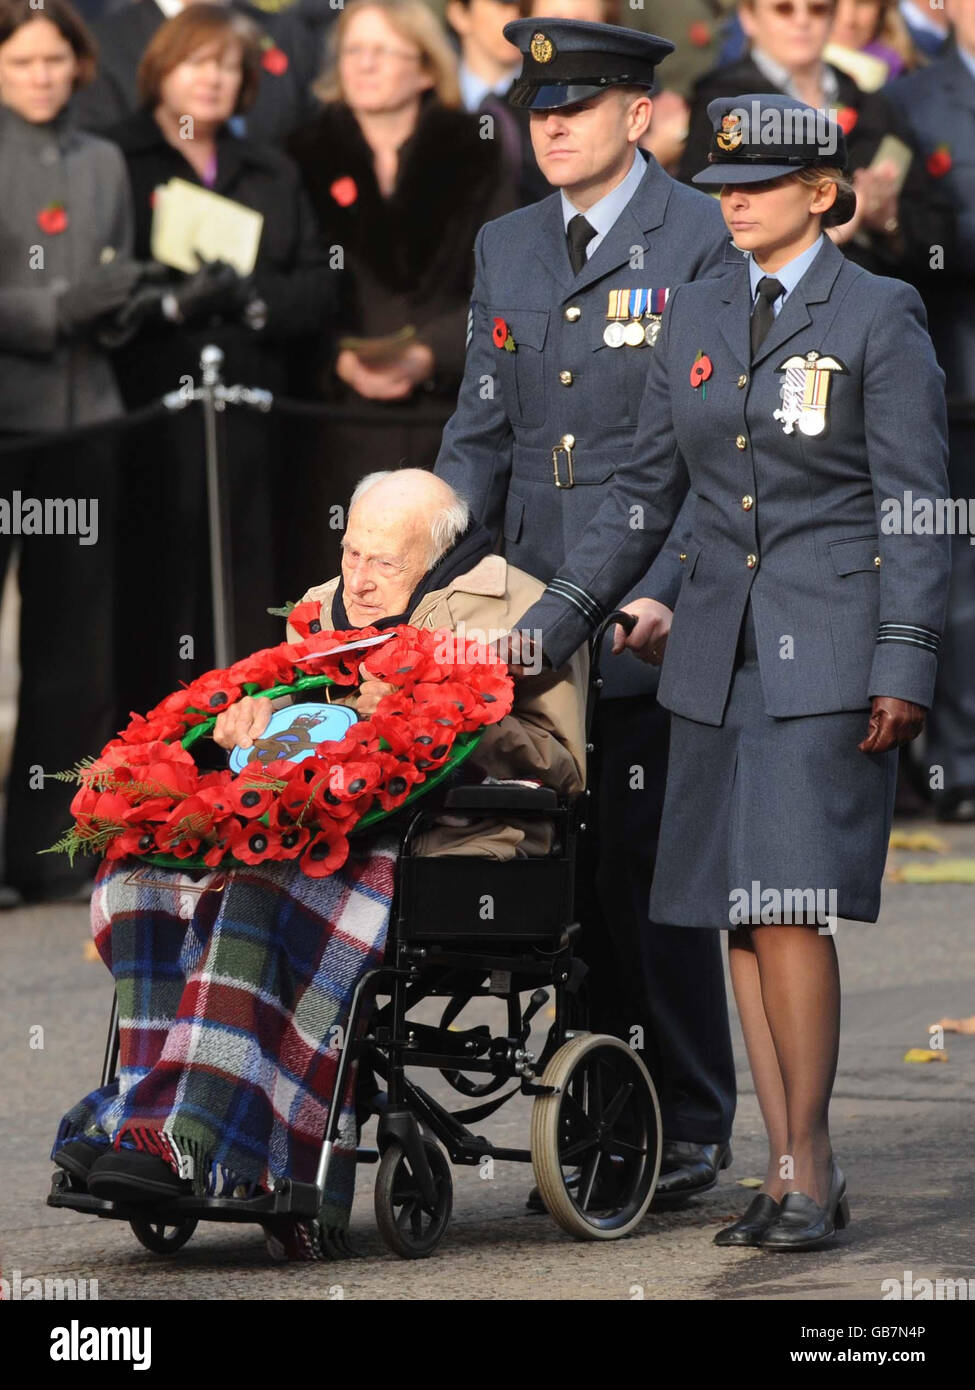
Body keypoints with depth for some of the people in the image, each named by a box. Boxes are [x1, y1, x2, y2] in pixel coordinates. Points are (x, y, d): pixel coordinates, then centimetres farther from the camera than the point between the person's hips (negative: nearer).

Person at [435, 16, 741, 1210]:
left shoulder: (702, 243, -4)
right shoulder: (505, 250, 15)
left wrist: (664, 594, -16)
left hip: (656, 616, -6)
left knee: (643, 866, -6)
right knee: (570, 872, 6)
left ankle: (690, 1130, 3)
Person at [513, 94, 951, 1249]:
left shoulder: (879, 317, -3)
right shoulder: (695, 317, 13)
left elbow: (916, 504, -6)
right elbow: (646, 493, 17)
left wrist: (904, 666, -13)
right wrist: (545, 629, 13)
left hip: (828, 651, -6)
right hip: (717, 645, 6)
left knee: (790, 904, -14)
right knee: (738, 918, 4)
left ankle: (807, 1166, -4)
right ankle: (791, 1173, 10)